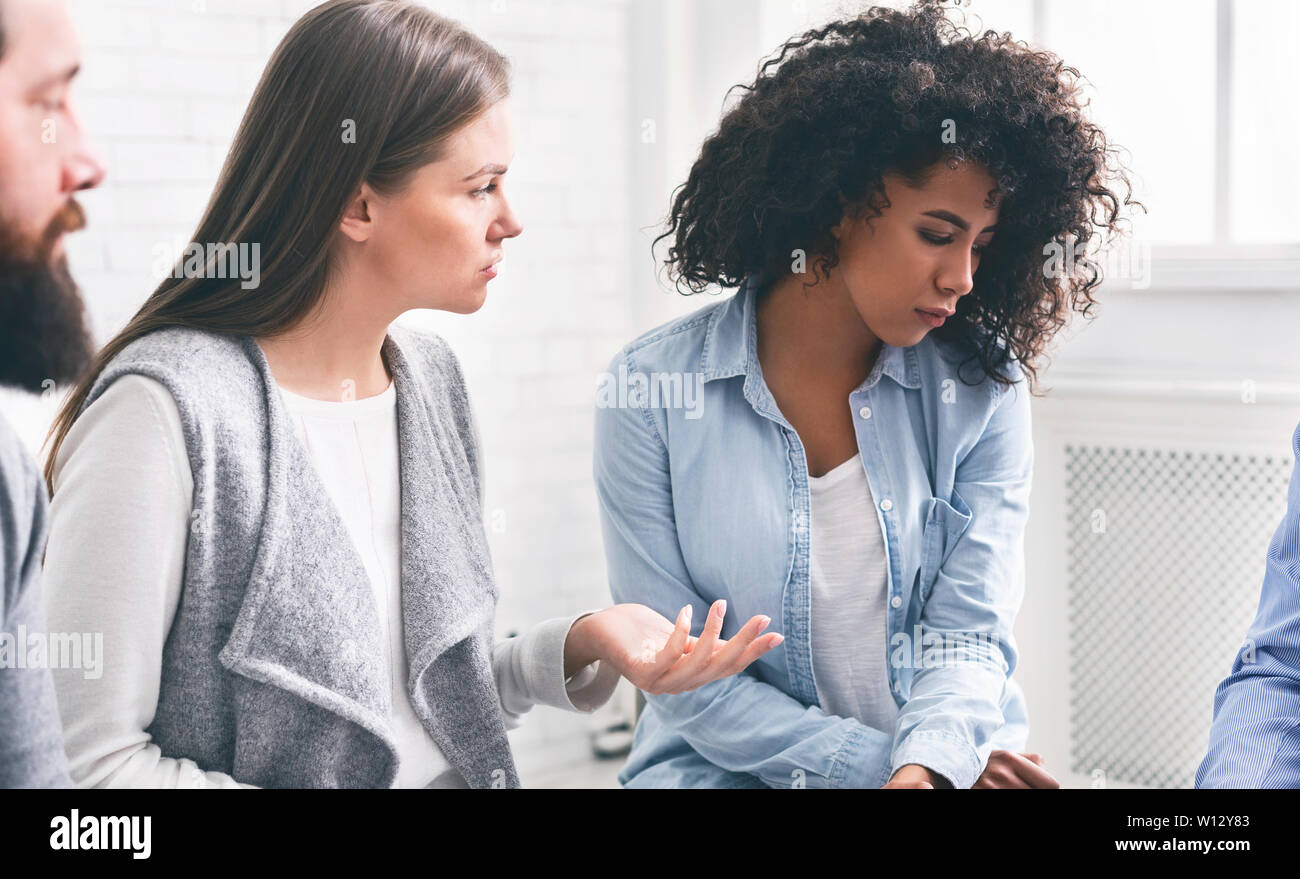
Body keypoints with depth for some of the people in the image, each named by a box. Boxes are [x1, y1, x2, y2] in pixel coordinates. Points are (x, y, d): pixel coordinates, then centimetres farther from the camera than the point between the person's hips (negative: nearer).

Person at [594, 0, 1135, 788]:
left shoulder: (982, 391, 0)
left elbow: (970, 634, -5)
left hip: (951, 761, 1)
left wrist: (926, 763, -24)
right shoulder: (653, 392, -6)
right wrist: (877, 762, -14)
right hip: (729, 768, -1)